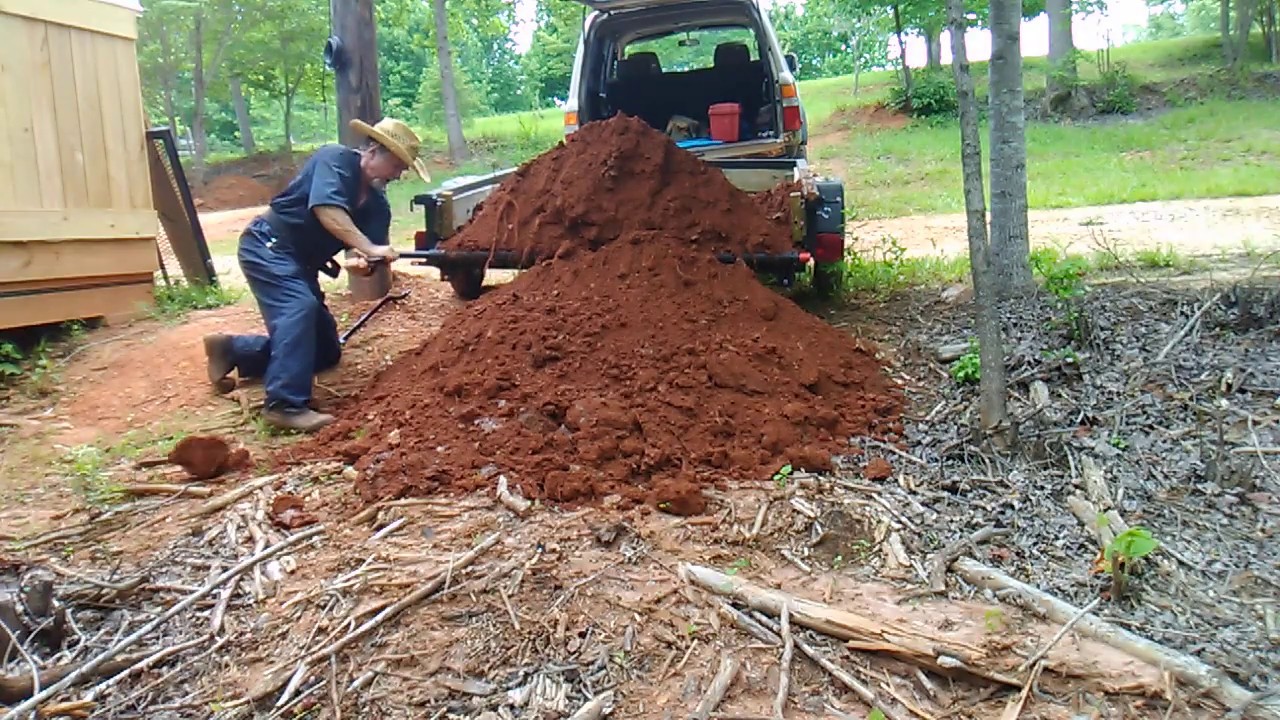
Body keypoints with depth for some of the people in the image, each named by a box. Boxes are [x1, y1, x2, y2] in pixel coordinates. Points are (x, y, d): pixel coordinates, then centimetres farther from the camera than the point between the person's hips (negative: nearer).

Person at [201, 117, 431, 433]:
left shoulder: (376, 203, 4)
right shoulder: (335, 159, -15)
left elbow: (372, 258, -5)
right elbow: (326, 209, -32)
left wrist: (363, 262, -28)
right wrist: (368, 248, -37)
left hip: (300, 263, 9)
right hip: (267, 247, -9)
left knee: (326, 351, 10)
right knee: (299, 307, -34)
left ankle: (231, 349, 21)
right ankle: (286, 405, -37)